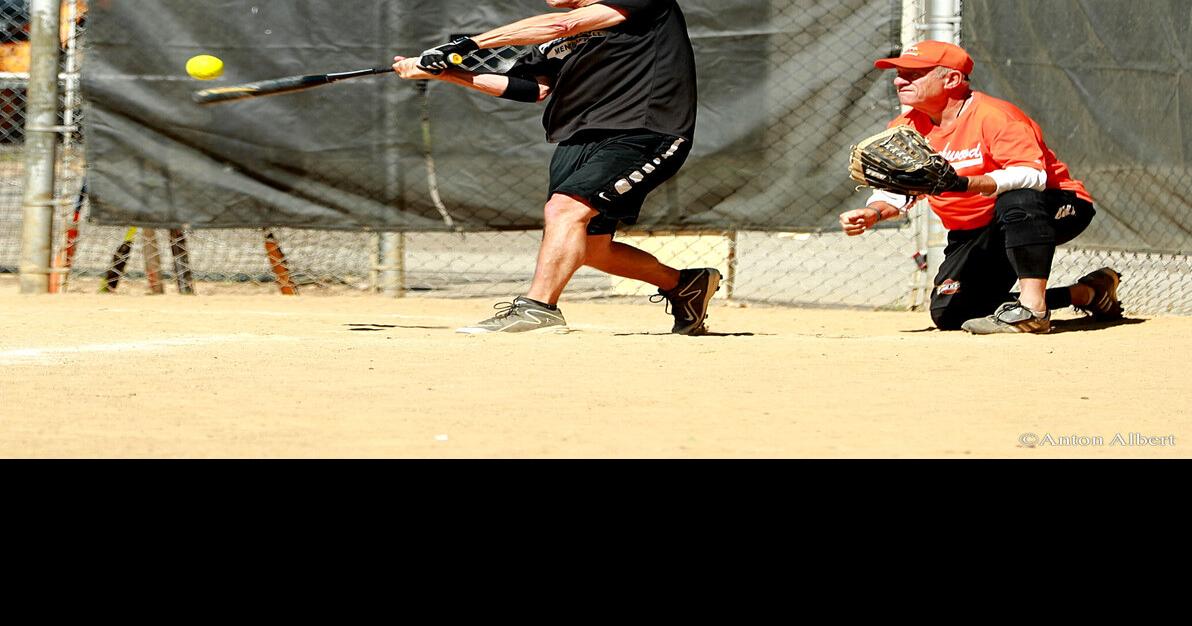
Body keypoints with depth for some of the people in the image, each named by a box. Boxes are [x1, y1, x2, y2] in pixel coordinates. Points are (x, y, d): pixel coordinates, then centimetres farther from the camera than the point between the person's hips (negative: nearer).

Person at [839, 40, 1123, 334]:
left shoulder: (993, 116, -23)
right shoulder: (906, 128, 0)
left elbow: (1032, 176, -35)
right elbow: (895, 191, 6)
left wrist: (962, 183, -47)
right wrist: (872, 214, -18)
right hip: (976, 232, 8)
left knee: (1017, 200, -41)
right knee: (949, 314, -5)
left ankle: (1033, 309, -36)